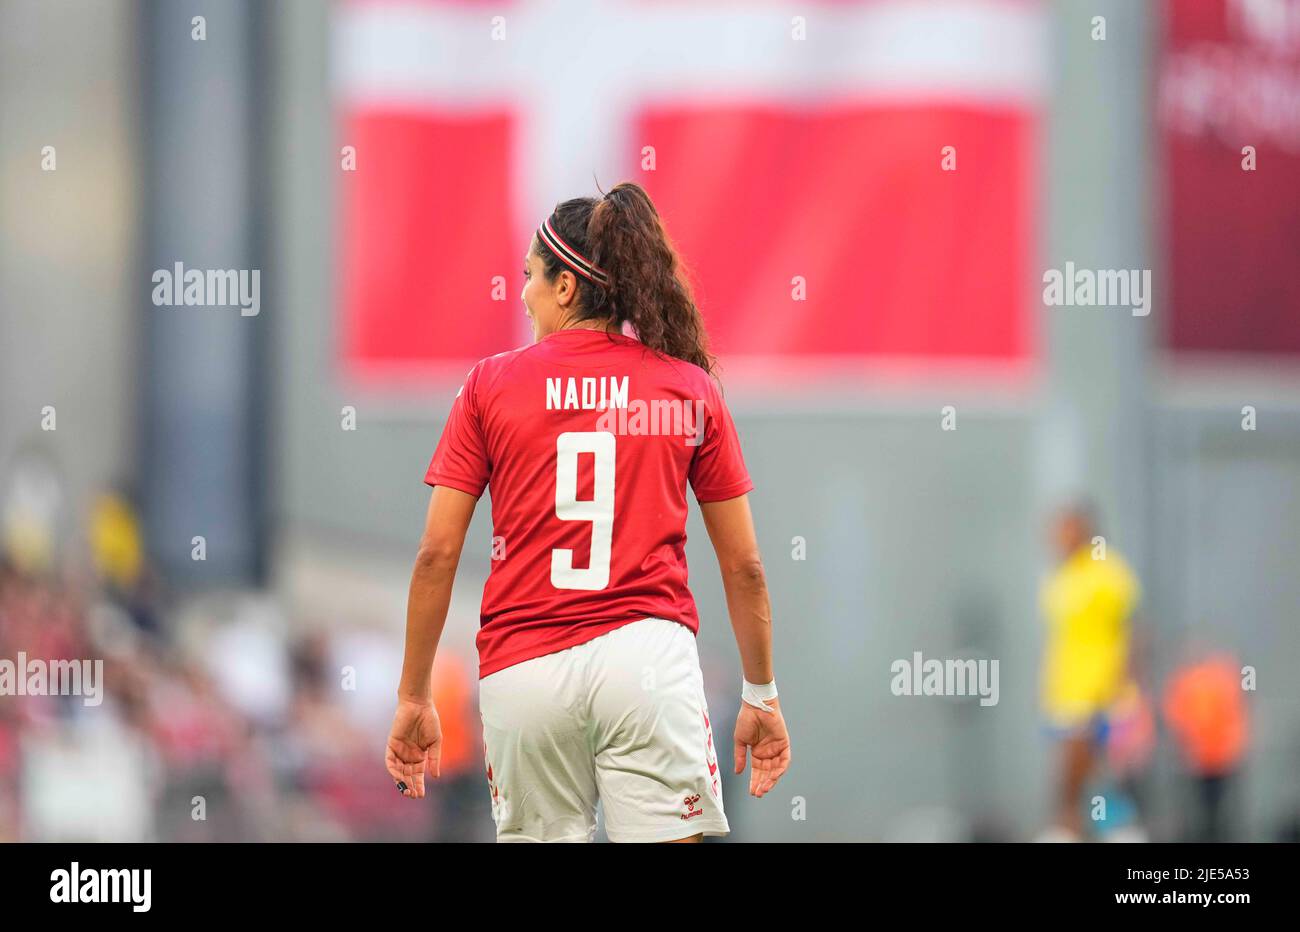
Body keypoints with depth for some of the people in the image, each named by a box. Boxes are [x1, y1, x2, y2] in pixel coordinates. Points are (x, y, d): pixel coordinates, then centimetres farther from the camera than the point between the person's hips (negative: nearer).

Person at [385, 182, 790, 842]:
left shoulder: (492, 385, 5)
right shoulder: (691, 389, 7)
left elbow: (436, 555, 3)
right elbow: (743, 564, 9)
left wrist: (413, 697, 10)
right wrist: (761, 694, 20)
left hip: (522, 675, 0)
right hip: (650, 657, 0)